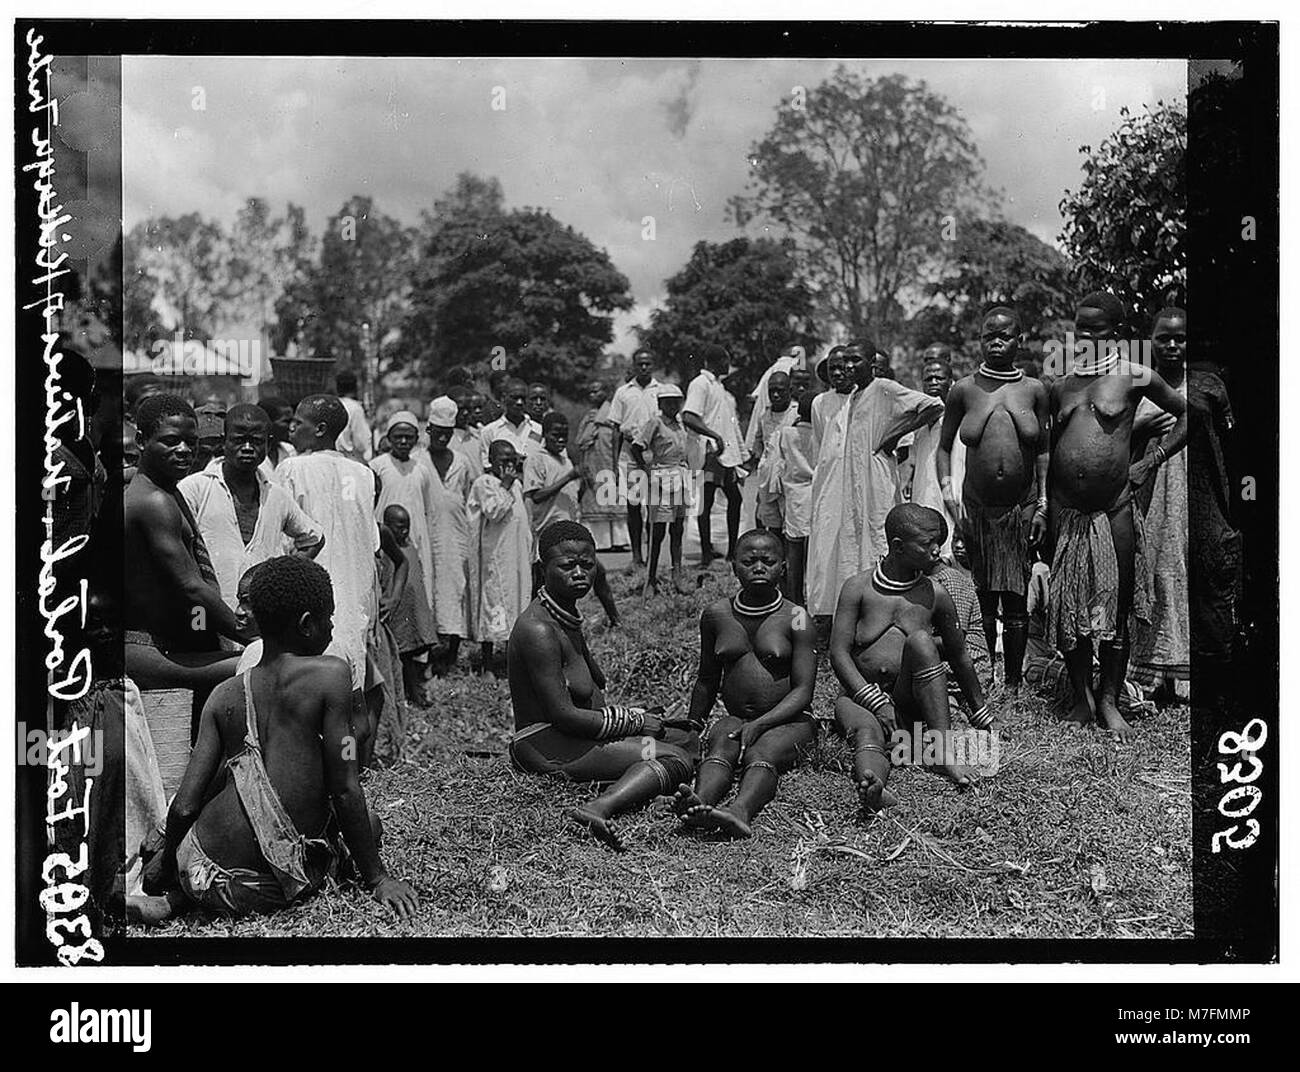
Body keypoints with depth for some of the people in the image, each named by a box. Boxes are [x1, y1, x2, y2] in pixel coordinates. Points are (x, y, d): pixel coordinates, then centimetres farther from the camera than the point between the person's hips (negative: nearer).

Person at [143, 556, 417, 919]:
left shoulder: (223, 696, 3)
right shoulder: (329, 674, -8)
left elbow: (183, 807, 0)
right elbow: (344, 790, -11)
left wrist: (165, 871, 19)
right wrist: (377, 878, -2)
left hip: (205, 882, 4)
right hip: (277, 886, -4)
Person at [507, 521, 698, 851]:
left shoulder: (567, 617, 14)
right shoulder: (538, 629, -19)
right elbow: (563, 715, -22)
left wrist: (636, 716, 2)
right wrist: (635, 721, -12)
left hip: (578, 736, 11)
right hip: (547, 748, -11)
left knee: (687, 738, 14)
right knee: (675, 759, -21)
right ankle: (598, 811, -42)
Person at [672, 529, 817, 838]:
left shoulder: (795, 619, -4)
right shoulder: (716, 615, 8)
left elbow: (802, 691, -9)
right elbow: (707, 679, 20)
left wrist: (760, 724, -22)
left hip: (789, 720, -3)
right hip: (735, 718, 3)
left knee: (760, 753, -34)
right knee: (720, 747, -30)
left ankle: (740, 811, -63)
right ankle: (698, 803, -60)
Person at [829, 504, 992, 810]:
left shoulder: (935, 595, 3)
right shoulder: (858, 588, -2)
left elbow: (958, 657, 14)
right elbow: (838, 653, -8)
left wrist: (981, 715, 20)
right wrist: (877, 702, -19)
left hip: (910, 703, 2)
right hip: (862, 696, -1)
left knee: (920, 639, -26)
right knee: (867, 731, -36)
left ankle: (944, 750, -31)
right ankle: (872, 786, -69)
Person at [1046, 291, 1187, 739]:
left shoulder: (1135, 378, 0)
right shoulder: (1060, 386, 10)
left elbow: (1188, 414, 8)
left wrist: (1150, 462, 1)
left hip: (1114, 509, -3)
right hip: (1066, 512, 3)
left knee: (1115, 608, 4)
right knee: (1067, 607, 6)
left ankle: (1109, 702, 15)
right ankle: (1082, 697, 18)